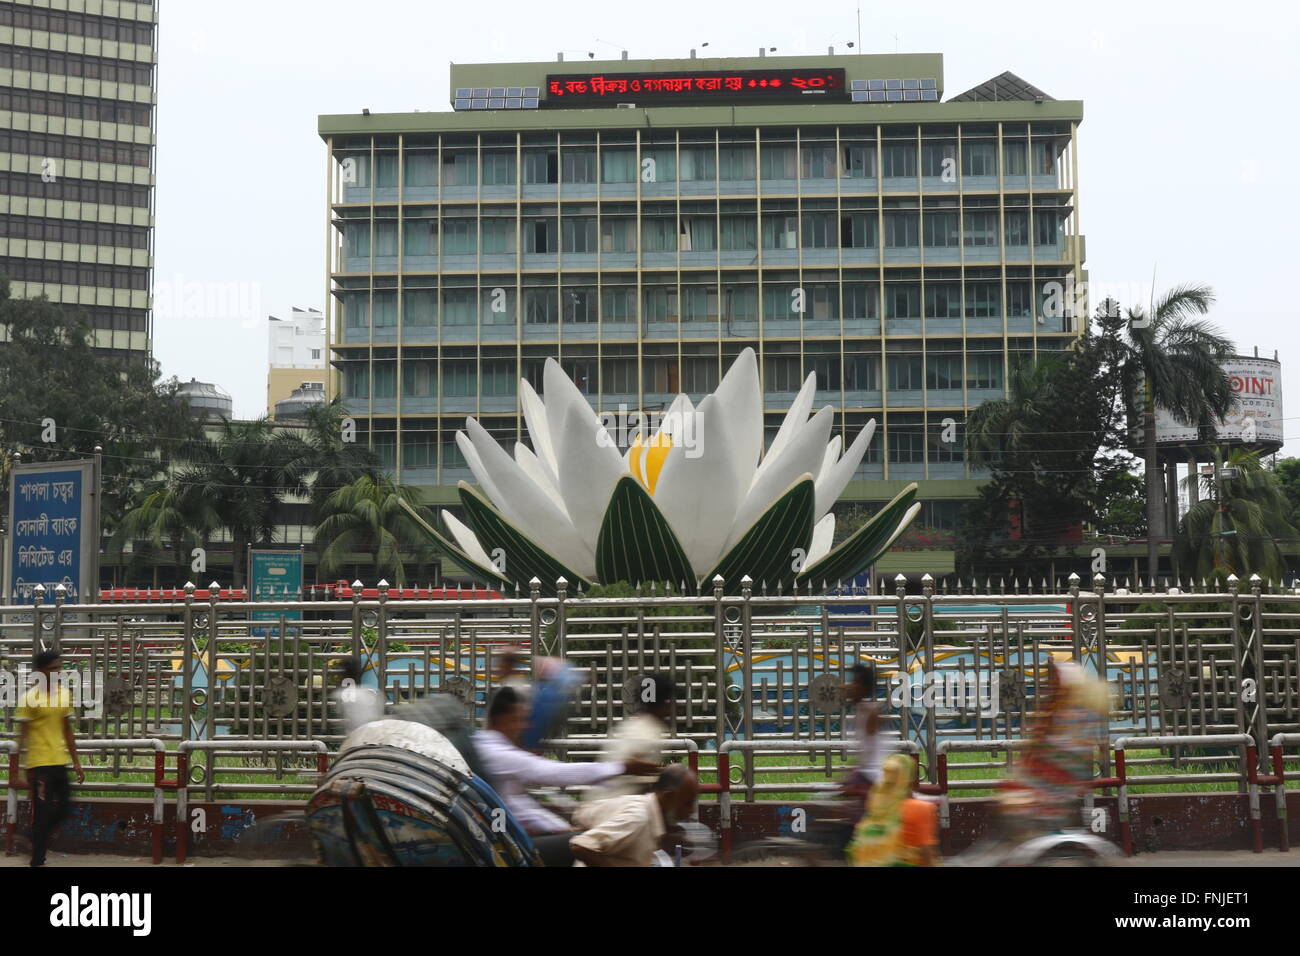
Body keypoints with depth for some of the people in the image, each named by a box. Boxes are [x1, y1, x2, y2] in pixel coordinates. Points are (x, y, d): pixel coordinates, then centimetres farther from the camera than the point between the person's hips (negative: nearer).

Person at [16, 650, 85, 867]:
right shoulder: (31, 697, -10)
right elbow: (23, 733, -10)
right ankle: (37, 861, 8)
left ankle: (38, 841, 32)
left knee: (61, 810, 11)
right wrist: (23, 765, -16)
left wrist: (76, 763, 15)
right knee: (42, 814, -2)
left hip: (59, 762, 6)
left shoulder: (64, 693, 8)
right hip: (39, 764, -6)